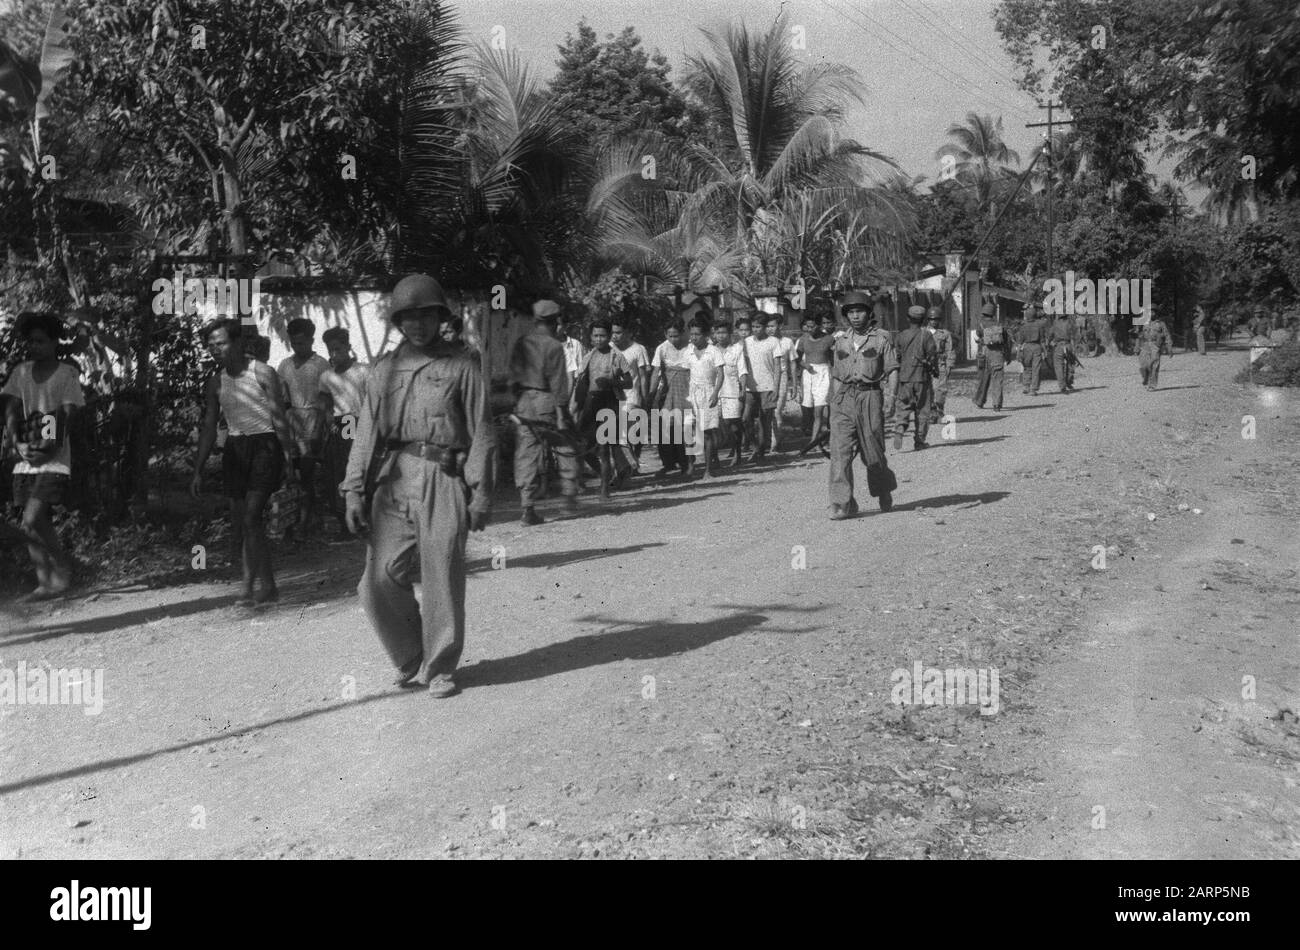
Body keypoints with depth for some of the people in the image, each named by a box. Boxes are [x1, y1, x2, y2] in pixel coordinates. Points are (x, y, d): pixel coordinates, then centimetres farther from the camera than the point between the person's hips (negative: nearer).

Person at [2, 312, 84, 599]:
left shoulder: (66, 374, -2)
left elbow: (68, 416, -8)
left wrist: (49, 447, -21)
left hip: (54, 461, -5)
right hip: (26, 460, 5)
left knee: (32, 522, -18)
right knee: (35, 523, 6)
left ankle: (62, 566, 2)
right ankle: (45, 583, 13)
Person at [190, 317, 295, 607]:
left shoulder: (262, 373, -5)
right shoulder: (214, 383, 9)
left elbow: (279, 418, -4)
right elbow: (208, 429, 14)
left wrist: (288, 459, -9)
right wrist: (198, 470, 9)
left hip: (264, 446, -6)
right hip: (235, 450, 6)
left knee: (252, 519, -16)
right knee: (238, 526, 4)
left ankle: (248, 587, -11)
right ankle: (269, 587, 13)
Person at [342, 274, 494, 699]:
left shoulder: (461, 366, 4)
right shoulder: (384, 369, 14)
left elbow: (481, 433, 2)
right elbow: (366, 433, 13)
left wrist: (480, 494, -4)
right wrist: (355, 491, 5)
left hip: (444, 479, -3)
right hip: (393, 479, 3)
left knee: (441, 580, -3)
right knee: (380, 580, -2)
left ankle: (439, 670, 13)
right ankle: (411, 661, 20)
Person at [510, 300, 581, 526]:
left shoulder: (520, 344, 8)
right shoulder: (553, 346, -9)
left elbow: (514, 378, 11)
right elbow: (558, 382, -12)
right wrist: (561, 412, -10)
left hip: (523, 403, 5)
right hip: (546, 402, -5)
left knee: (526, 456, 4)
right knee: (566, 447, 14)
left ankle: (528, 509, 1)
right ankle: (569, 495, 15)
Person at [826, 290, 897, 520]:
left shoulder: (881, 338, 4)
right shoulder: (840, 342, 15)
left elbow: (892, 370, -1)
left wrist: (891, 396, -13)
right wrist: (834, 402, 15)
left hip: (870, 396, -3)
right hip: (844, 398, 3)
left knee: (873, 453, 5)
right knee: (840, 451, -10)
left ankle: (884, 490, 33)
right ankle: (842, 504, -12)